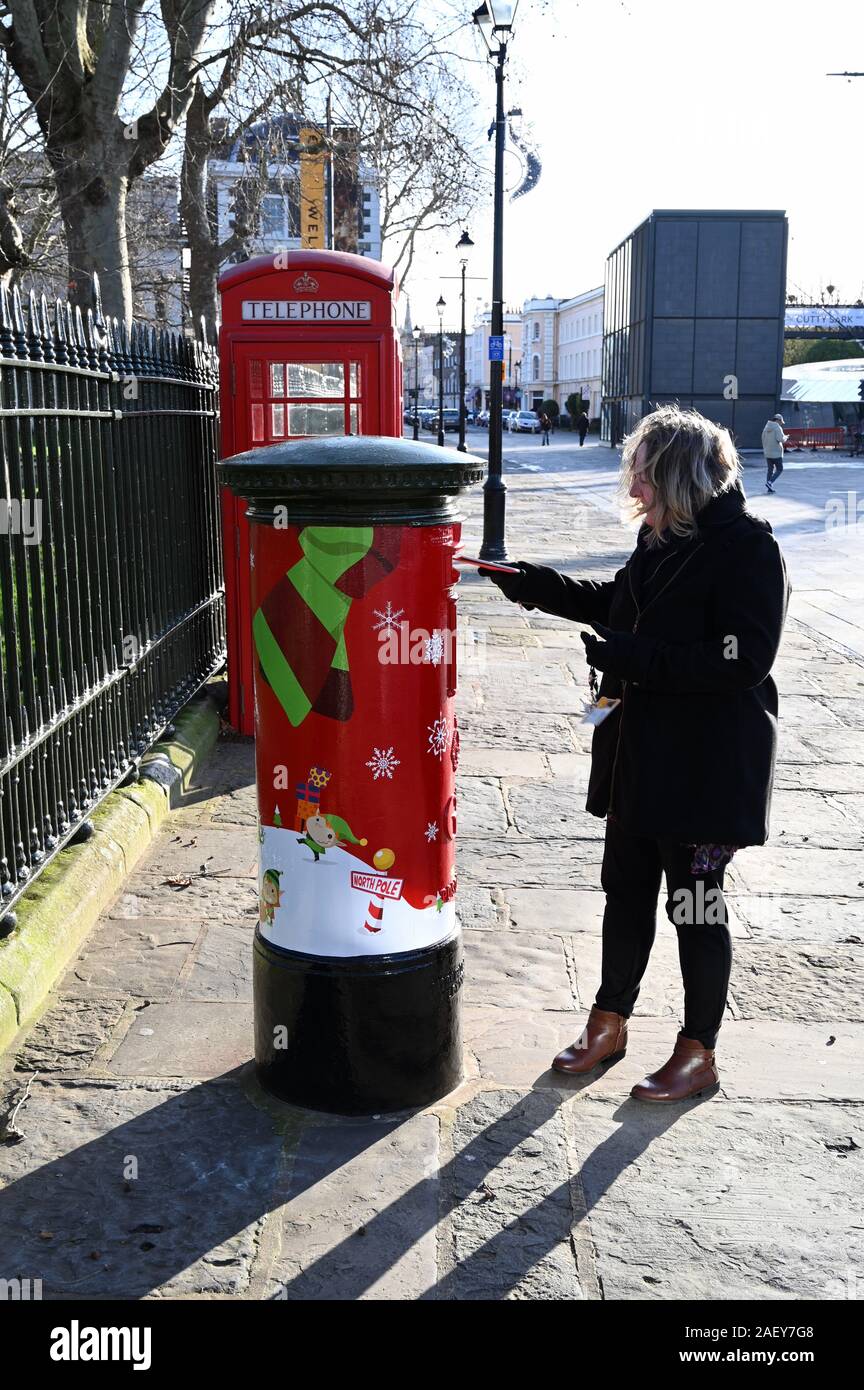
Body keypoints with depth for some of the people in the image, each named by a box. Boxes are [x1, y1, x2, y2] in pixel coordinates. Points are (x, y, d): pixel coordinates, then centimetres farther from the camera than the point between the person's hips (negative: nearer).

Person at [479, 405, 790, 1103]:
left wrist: (632, 659, -23)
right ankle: (610, 1022, 36)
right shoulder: (661, 538, 7)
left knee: (696, 906, 5)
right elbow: (616, 603, 24)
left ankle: (699, 1054, 24)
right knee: (626, 889, 18)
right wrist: (535, 586, 16)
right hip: (638, 752, 8)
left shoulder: (748, 549, -17)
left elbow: (743, 662, -23)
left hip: (707, 764, -8)